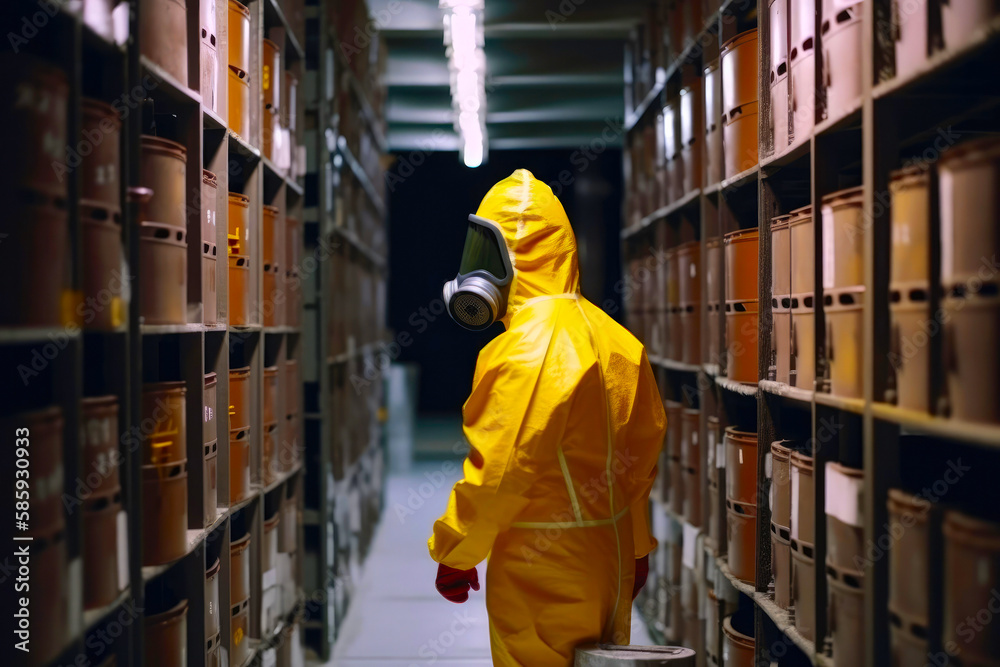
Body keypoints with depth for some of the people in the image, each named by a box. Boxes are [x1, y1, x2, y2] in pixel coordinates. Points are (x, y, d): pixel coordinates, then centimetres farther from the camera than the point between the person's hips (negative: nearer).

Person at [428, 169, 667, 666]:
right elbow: (644, 454, 12)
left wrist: (453, 555, -9)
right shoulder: (614, 339, 6)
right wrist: (638, 548, 22)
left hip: (542, 575, -8)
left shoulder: (529, 346, -20)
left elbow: (498, 471, -21)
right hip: (609, 564, 8)